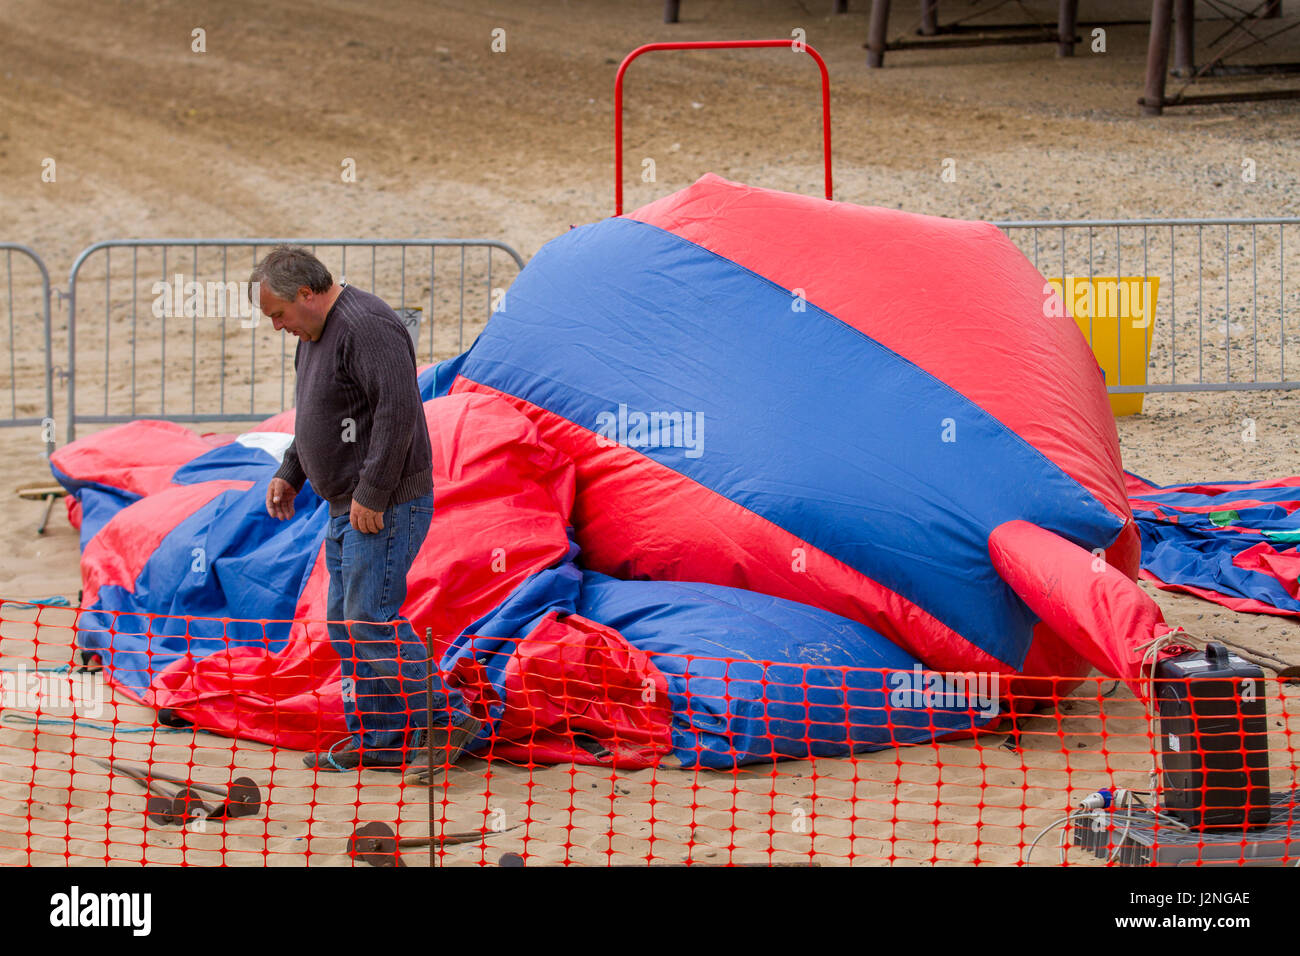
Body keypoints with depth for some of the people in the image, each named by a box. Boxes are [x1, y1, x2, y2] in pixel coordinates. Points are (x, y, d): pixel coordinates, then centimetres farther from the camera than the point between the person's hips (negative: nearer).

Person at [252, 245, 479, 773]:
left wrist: (371, 494, -24)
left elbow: (398, 411, -26)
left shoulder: (367, 327, -19)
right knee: (345, 623, 10)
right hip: (347, 509, 11)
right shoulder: (314, 336, 15)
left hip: (386, 506, -11)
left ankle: (443, 719, -4)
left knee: (370, 618, -13)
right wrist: (288, 474, 20)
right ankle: (376, 738, 16)